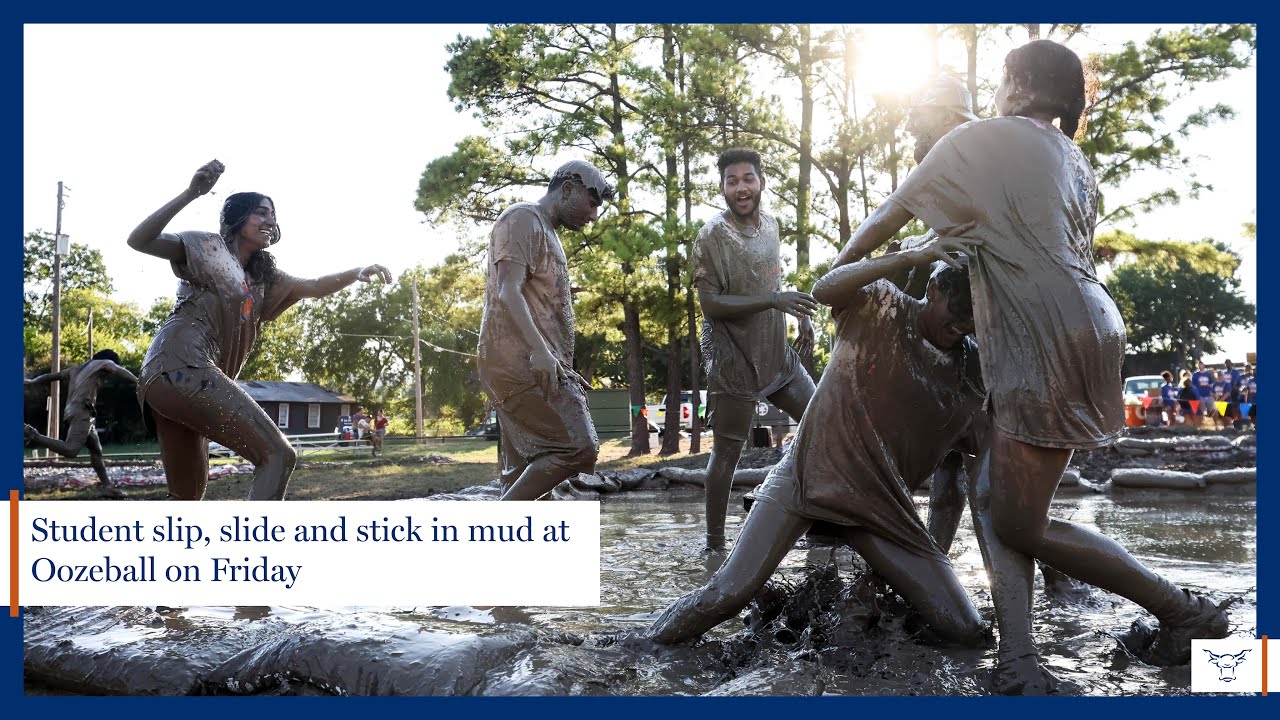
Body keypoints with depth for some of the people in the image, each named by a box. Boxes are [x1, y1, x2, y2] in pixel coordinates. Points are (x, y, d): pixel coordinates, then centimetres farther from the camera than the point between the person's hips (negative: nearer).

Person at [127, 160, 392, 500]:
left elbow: (314, 287, 23)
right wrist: (190, 194, -15)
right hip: (181, 368, -9)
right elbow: (138, 241, -5)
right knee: (277, 454, -17)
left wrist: (358, 273, 5)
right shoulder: (208, 248, 7)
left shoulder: (261, 277, 28)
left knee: (188, 493, 12)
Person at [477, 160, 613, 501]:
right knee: (578, 447, -16)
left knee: (527, 466, 5)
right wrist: (538, 350, -30)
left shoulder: (547, 233, 27)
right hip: (519, 361, -10)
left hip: (535, 365, 10)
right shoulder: (522, 220, -3)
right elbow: (508, 293, -18)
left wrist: (564, 370, 24)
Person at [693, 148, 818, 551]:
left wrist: (799, 314, 11)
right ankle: (714, 541, 11)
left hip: (778, 354, 8)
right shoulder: (712, 236, -16)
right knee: (726, 451, -2)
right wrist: (774, 300, -28)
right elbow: (710, 302, -21)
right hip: (735, 361, -8)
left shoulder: (770, 223, 7)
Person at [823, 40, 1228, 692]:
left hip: (1048, 344, -9)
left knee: (1018, 523, -3)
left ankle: (1185, 613, 9)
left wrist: (839, 270, 20)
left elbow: (887, 217, 4)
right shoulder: (1075, 163, 25)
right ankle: (1017, 662, -6)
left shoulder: (981, 139, 1)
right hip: (1082, 330, 10)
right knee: (993, 495, 7)